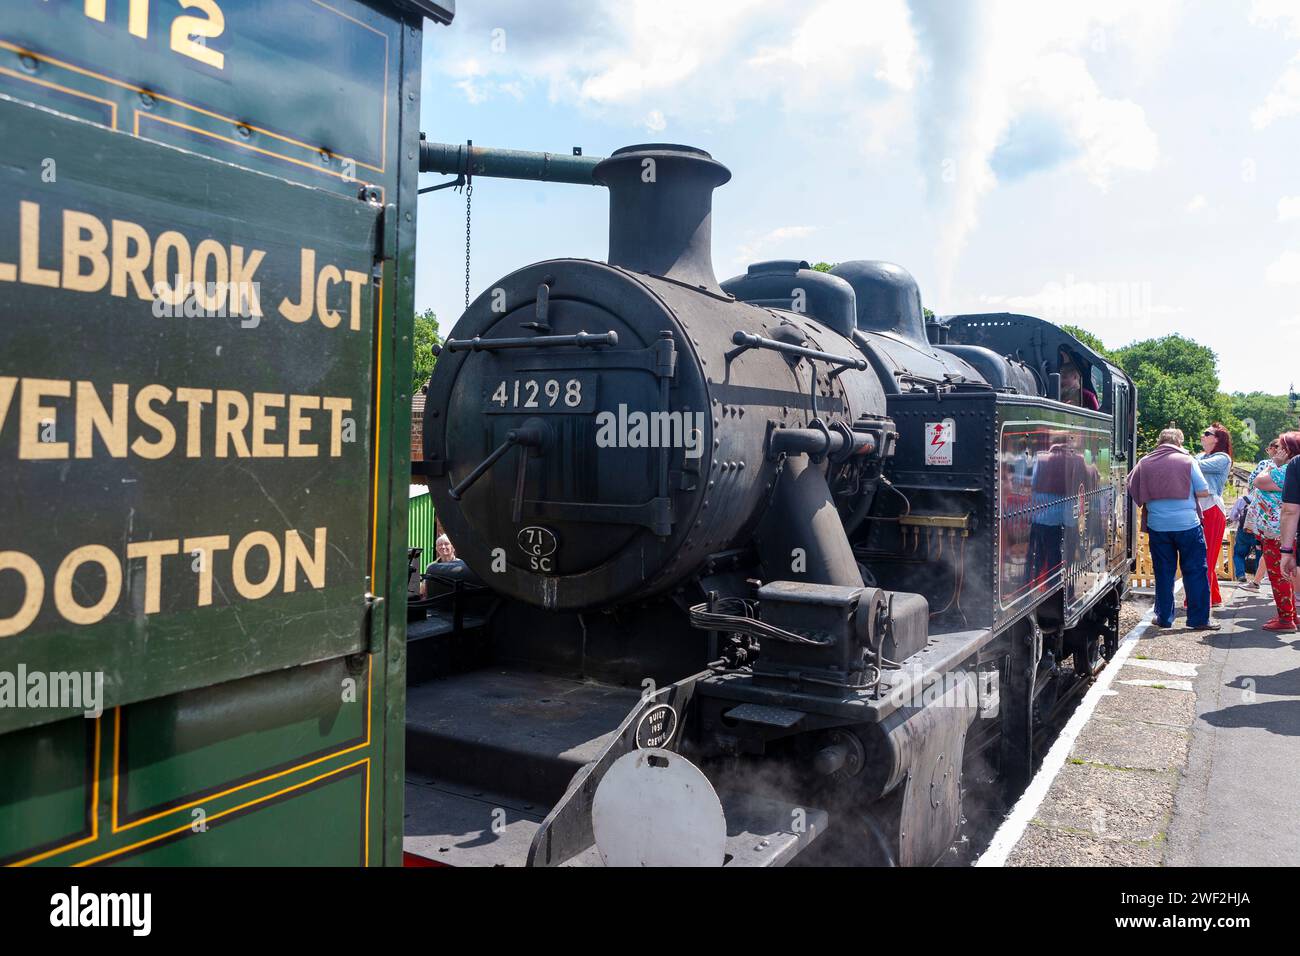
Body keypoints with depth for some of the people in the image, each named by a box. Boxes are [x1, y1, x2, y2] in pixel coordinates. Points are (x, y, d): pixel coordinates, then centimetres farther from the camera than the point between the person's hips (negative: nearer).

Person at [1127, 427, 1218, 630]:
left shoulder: (1145, 462, 3)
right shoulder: (1187, 460, -2)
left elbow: (1132, 492, 9)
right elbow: (1203, 492, -3)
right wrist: (1187, 493, 15)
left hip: (1157, 526, 2)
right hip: (1187, 524, -2)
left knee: (1163, 573, 10)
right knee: (1195, 572, 6)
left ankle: (1164, 618, 15)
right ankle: (1199, 619, 9)